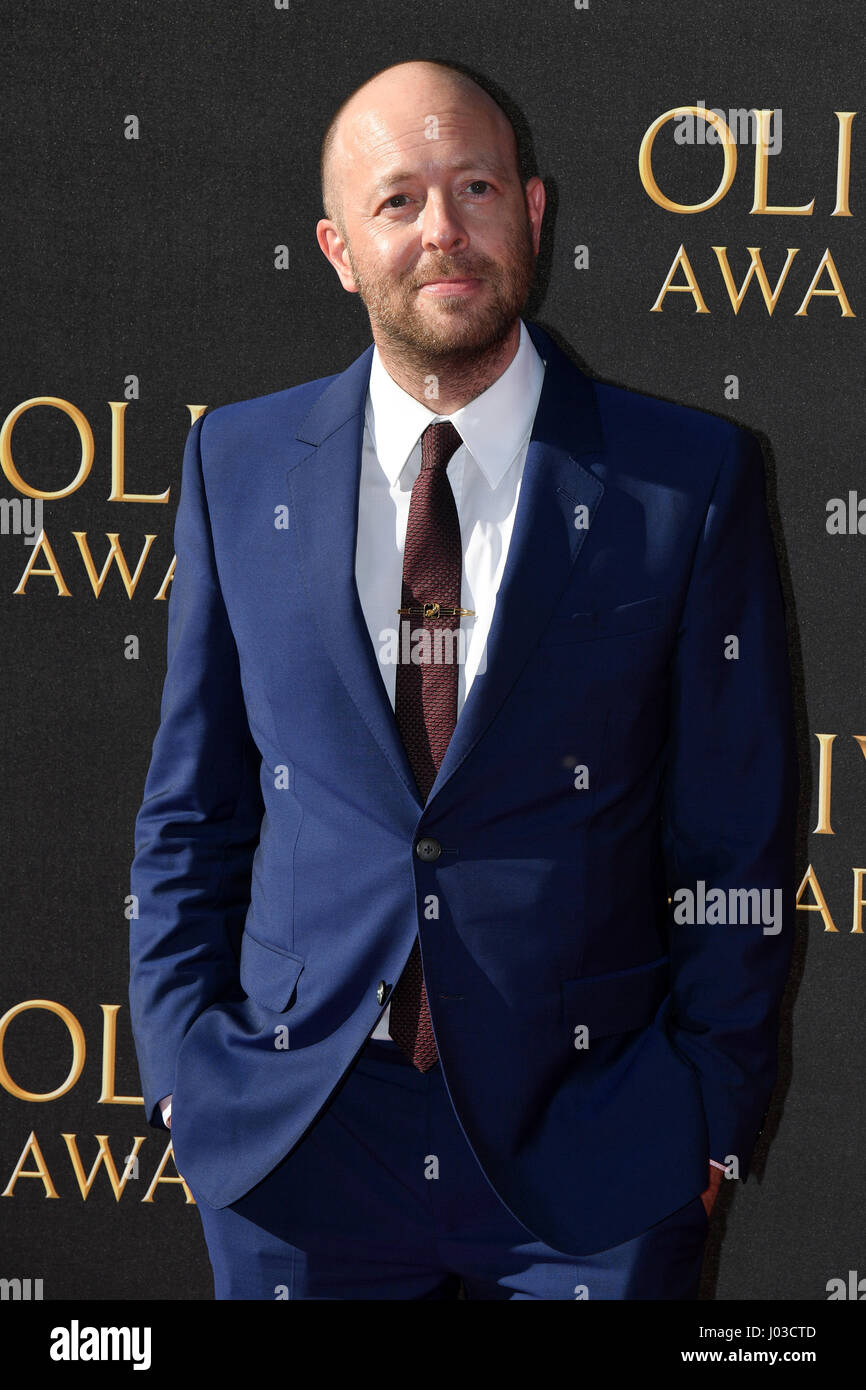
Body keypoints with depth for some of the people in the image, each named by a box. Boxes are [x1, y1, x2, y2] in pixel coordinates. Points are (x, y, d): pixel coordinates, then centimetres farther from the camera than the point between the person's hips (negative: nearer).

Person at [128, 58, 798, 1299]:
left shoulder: (691, 476, -4)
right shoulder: (238, 464, 3)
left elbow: (737, 841, -1)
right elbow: (191, 810, 8)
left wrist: (709, 1112, -3)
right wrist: (186, 1072, 2)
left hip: (591, 1151, -1)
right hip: (295, 1144, 2)